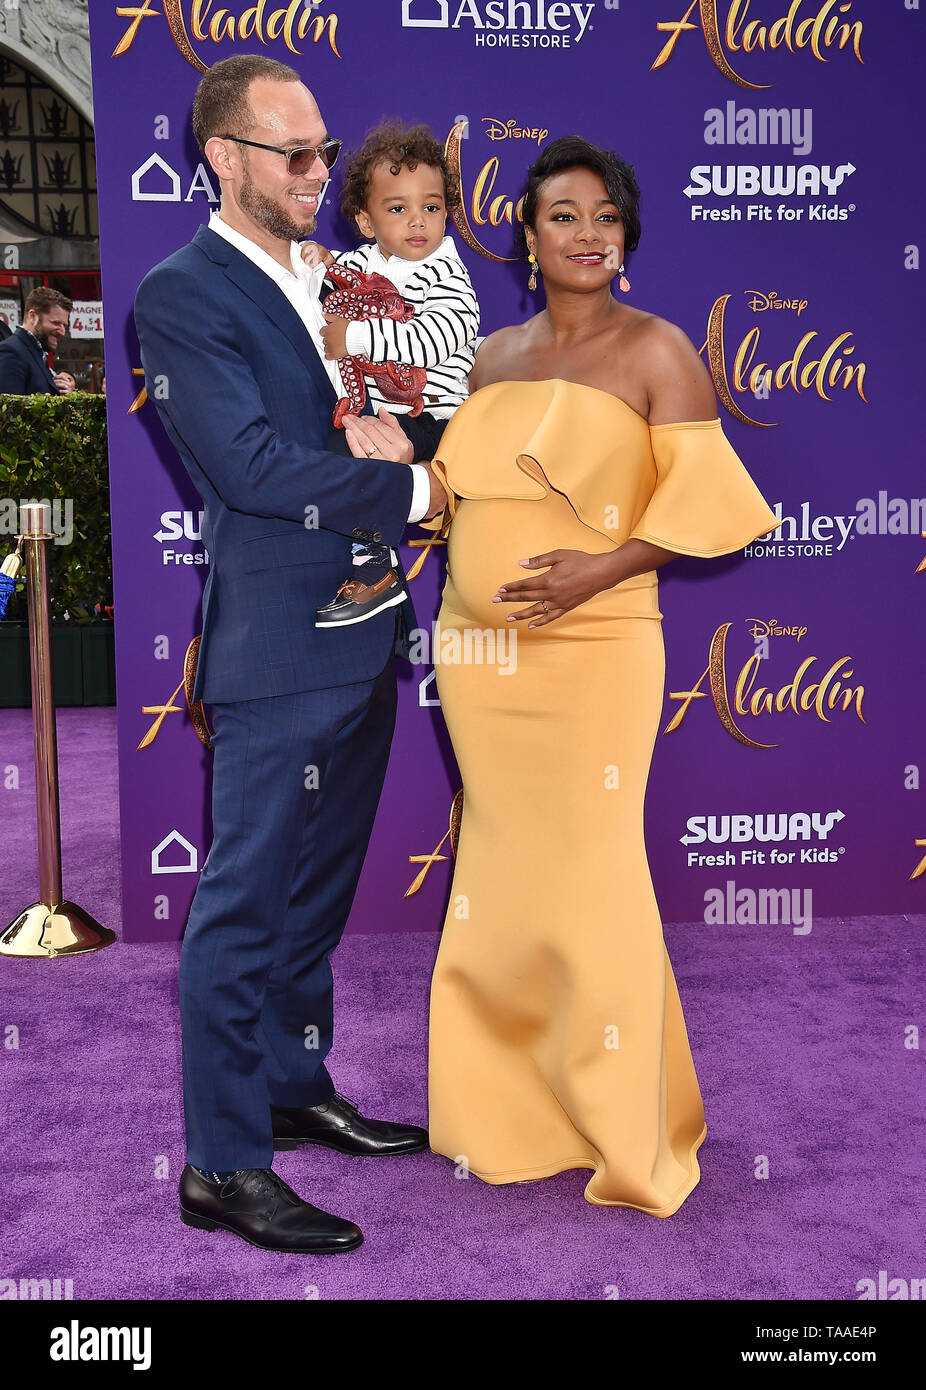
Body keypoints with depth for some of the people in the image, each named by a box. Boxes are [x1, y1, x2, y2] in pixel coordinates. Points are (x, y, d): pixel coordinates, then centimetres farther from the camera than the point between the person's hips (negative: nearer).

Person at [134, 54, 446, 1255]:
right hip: (277, 649, -8)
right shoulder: (183, 296, -10)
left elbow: (371, 419, 18)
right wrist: (414, 492, -12)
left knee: (317, 889, 19)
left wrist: (391, 434, -7)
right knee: (247, 906, 1)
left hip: (362, 639, 8)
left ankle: (295, 1089, 37)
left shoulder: (330, 278, 15)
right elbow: (256, 468, -20)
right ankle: (223, 1166, 14)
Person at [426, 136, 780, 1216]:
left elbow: (705, 497, -7)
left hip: (590, 649, -5)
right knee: (500, 863, 11)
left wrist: (600, 568, -18)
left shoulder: (656, 350, -1)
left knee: (585, 870, -4)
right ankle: (510, 1100, 29)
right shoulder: (493, 355, 15)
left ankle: (624, 1131, 15)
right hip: (476, 646, 5)